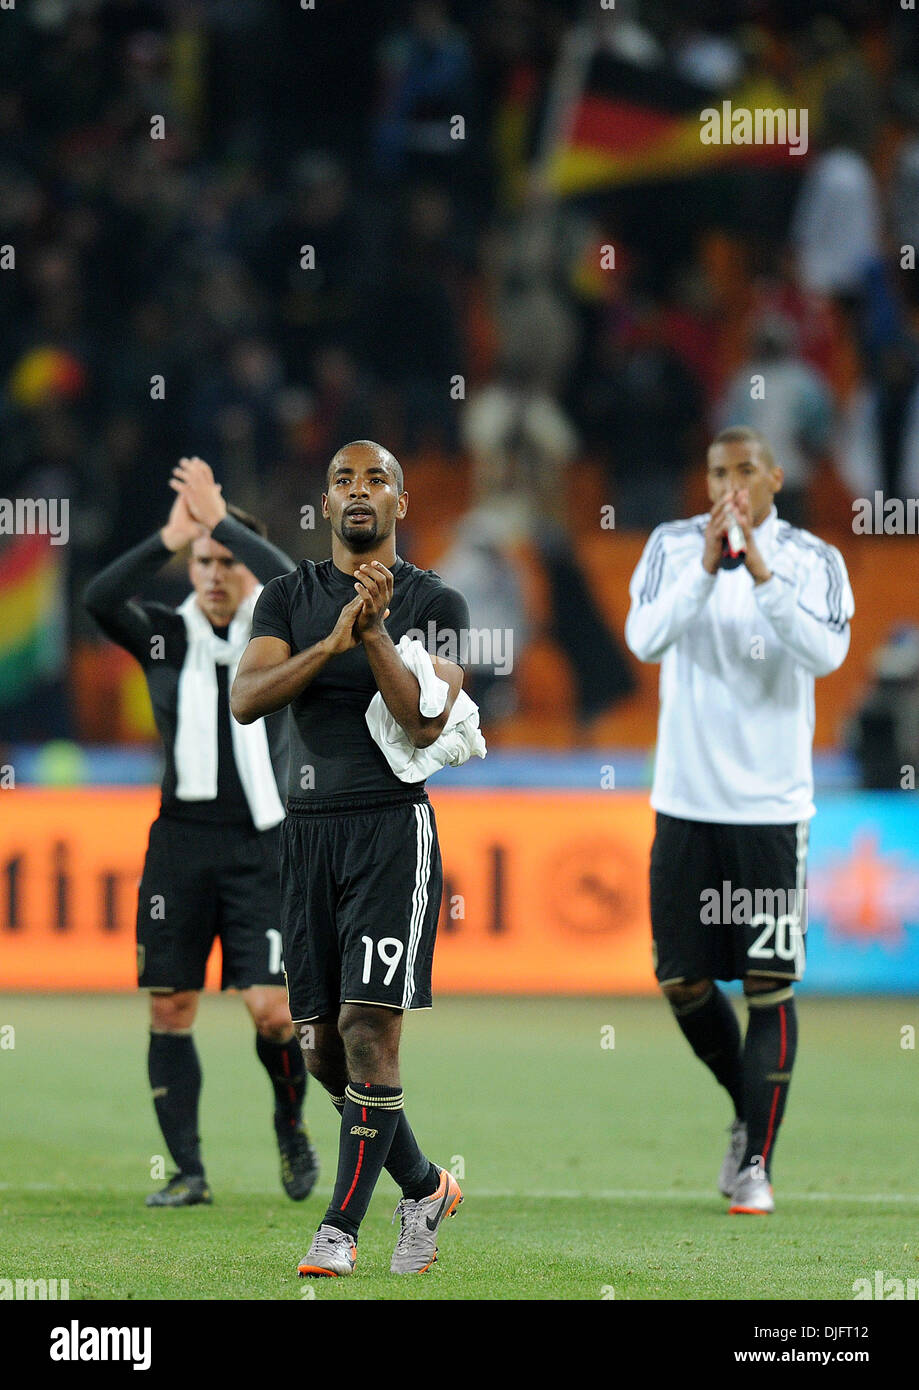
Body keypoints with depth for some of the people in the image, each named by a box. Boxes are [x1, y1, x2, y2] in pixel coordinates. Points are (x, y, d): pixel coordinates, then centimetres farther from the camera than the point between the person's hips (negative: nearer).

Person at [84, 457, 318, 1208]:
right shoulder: (164, 635, 5)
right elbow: (100, 599, -13)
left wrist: (223, 519, -20)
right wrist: (171, 538, -22)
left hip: (261, 848, -2)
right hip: (181, 841, 2)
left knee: (271, 1007, -11)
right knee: (170, 1008, -1)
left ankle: (292, 1126, 17)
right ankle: (189, 1172, 7)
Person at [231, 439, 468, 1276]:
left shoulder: (435, 603, 2)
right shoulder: (290, 597, 10)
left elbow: (425, 723, -11)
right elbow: (246, 699, -6)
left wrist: (375, 632, -20)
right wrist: (332, 641, -17)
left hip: (393, 825, -4)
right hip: (310, 829, 4)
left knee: (368, 1028, -13)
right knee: (323, 1047, 6)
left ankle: (342, 1226, -6)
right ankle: (425, 1189, 25)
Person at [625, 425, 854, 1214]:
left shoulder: (813, 560, -1)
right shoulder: (673, 546, 3)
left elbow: (827, 652, -17)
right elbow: (645, 639, -12)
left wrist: (762, 572, -25)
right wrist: (705, 567, -23)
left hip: (773, 806, -2)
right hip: (687, 801, 2)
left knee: (770, 986, -4)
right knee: (683, 982, 5)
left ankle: (757, 1164, 2)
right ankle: (748, 1110, 29)